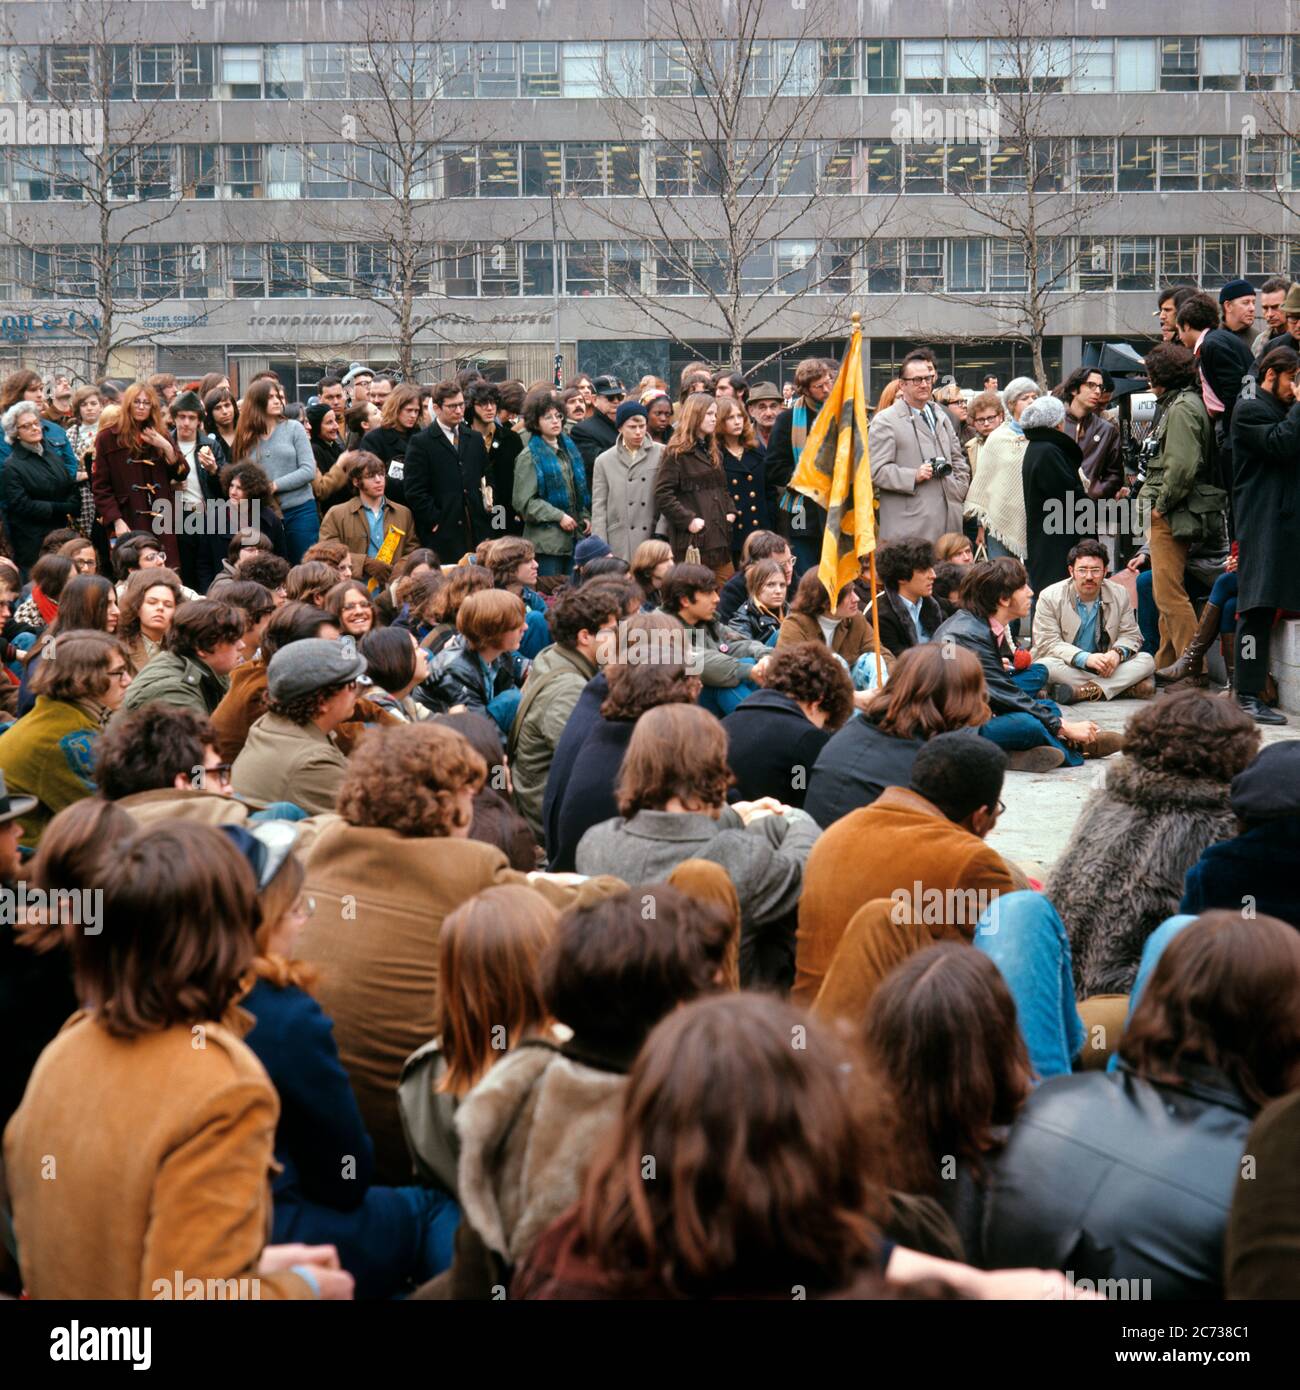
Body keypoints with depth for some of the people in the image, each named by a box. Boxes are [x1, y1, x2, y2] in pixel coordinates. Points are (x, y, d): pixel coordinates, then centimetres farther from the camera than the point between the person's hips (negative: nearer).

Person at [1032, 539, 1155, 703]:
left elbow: (1131, 635, 5)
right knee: (1044, 665, -35)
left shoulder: (1119, 594, 2)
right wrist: (1084, 658, -30)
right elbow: (1047, 643, -15)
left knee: (1147, 661, -18)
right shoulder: (1050, 597, -8)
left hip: (1105, 667, 3)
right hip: (1069, 668, -3)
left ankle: (1080, 691, -33)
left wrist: (1117, 652, -21)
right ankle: (1124, 687, -29)